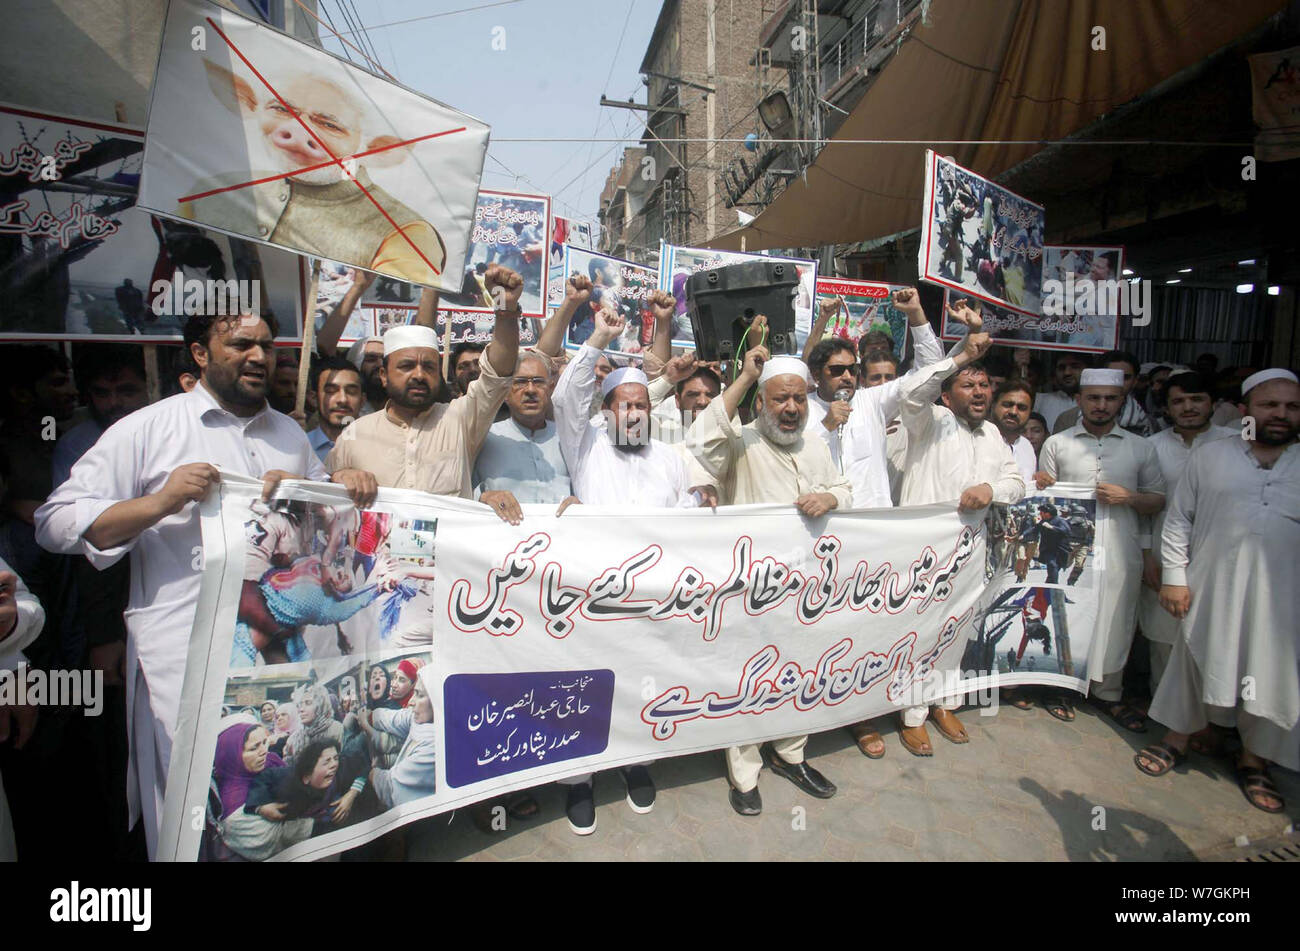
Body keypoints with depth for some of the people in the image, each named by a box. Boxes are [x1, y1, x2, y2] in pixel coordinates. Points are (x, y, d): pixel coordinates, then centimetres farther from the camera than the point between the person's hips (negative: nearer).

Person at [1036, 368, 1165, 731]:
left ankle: (1108, 693, 24)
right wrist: (1043, 487, -14)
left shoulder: (1140, 448, 10)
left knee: (1114, 620, 8)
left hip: (1119, 550, 2)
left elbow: (1158, 500, 11)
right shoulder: (1056, 444, 6)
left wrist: (1128, 498, -8)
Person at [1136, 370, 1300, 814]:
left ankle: (1253, 760, 31)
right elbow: (1178, 519, 4)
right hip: (1212, 589, -1)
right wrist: (1173, 576, -2)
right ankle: (1177, 739, 32)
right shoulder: (1210, 455, 3)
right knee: (1195, 664, 11)